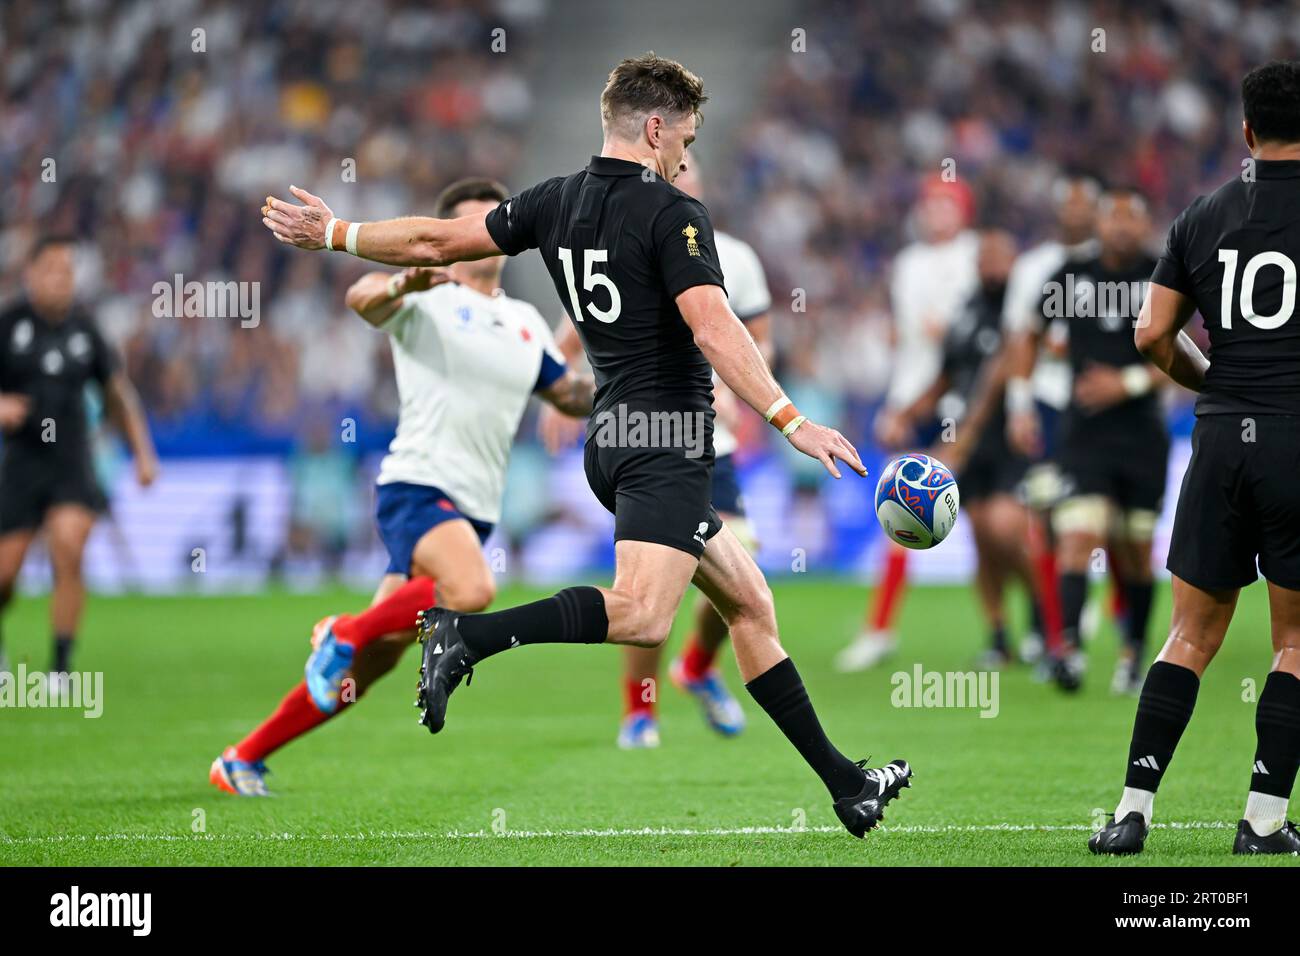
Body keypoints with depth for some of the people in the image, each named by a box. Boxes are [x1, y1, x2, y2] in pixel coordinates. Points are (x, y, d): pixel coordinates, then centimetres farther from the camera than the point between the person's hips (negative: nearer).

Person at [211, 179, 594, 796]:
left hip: (473, 511, 6)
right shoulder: (427, 300, -2)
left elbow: (572, 396, 27)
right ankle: (345, 631, -12)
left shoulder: (526, 323, 19)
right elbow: (361, 299, -22)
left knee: (372, 665, 1)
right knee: (473, 590, -36)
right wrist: (400, 284, -45)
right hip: (418, 487, -6)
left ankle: (244, 758, 11)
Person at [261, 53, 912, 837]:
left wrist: (333, 233, 29)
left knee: (751, 605, 14)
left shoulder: (556, 203, 10)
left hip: (613, 437, 9)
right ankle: (467, 637, -35)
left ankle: (847, 785, 16)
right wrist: (791, 422, -27)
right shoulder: (673, 215, -11)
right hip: (665, 441, -9)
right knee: (641, 615, -26)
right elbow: (714, 330, -24)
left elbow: (438, 242, 15)